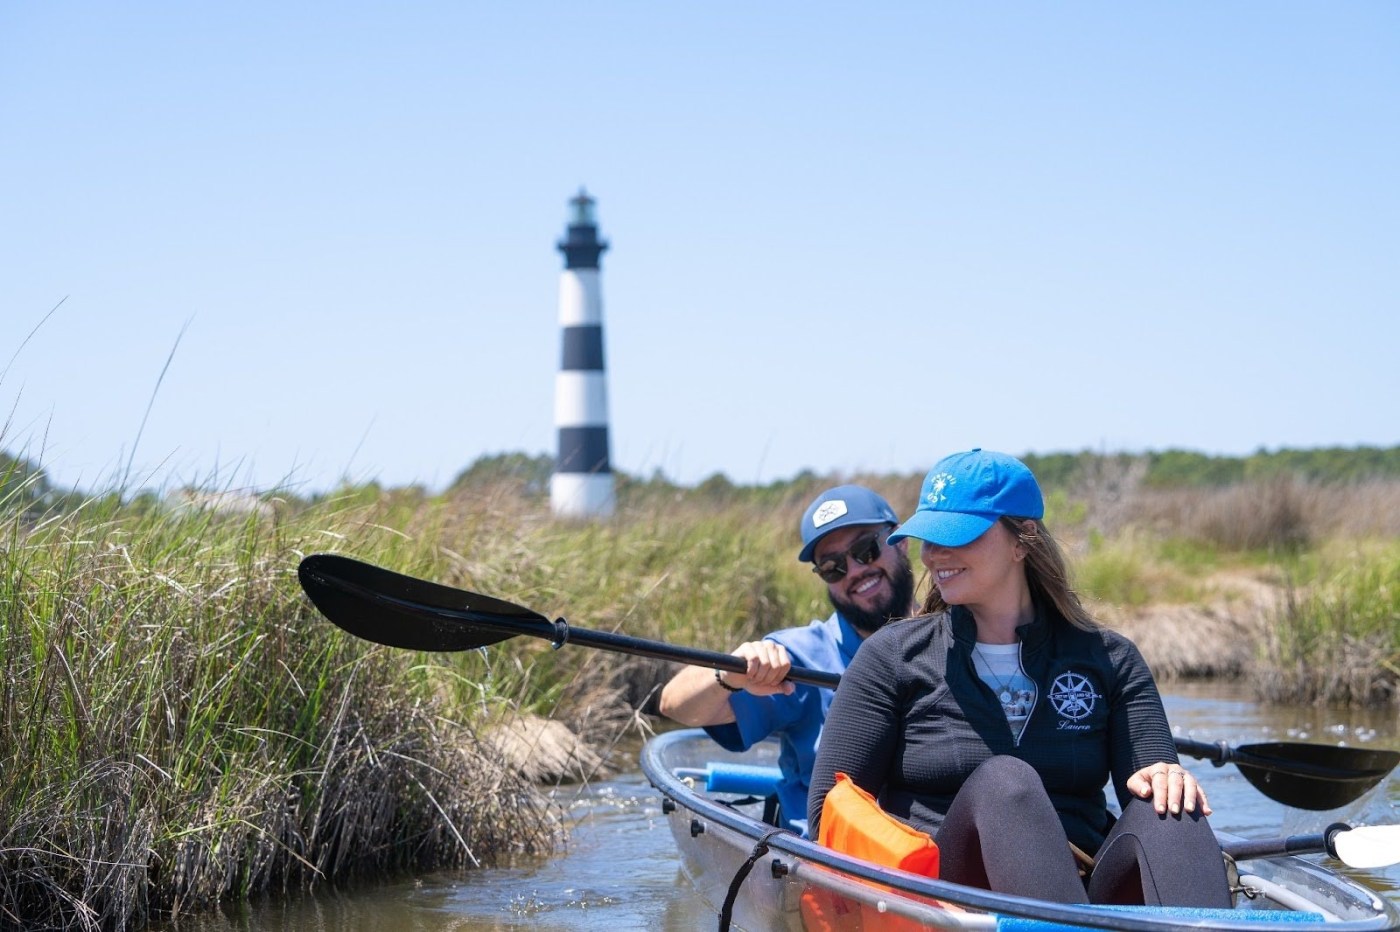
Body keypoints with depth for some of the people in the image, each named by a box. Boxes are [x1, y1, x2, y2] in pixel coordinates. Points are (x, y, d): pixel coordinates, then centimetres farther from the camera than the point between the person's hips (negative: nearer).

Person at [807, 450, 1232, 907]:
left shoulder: (1109, 660, 13)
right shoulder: (893, 657, 8)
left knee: (1167, 810, -27)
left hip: (1084, 897, 2)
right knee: (1003, 781, -30)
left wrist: (1164, 779, -19)